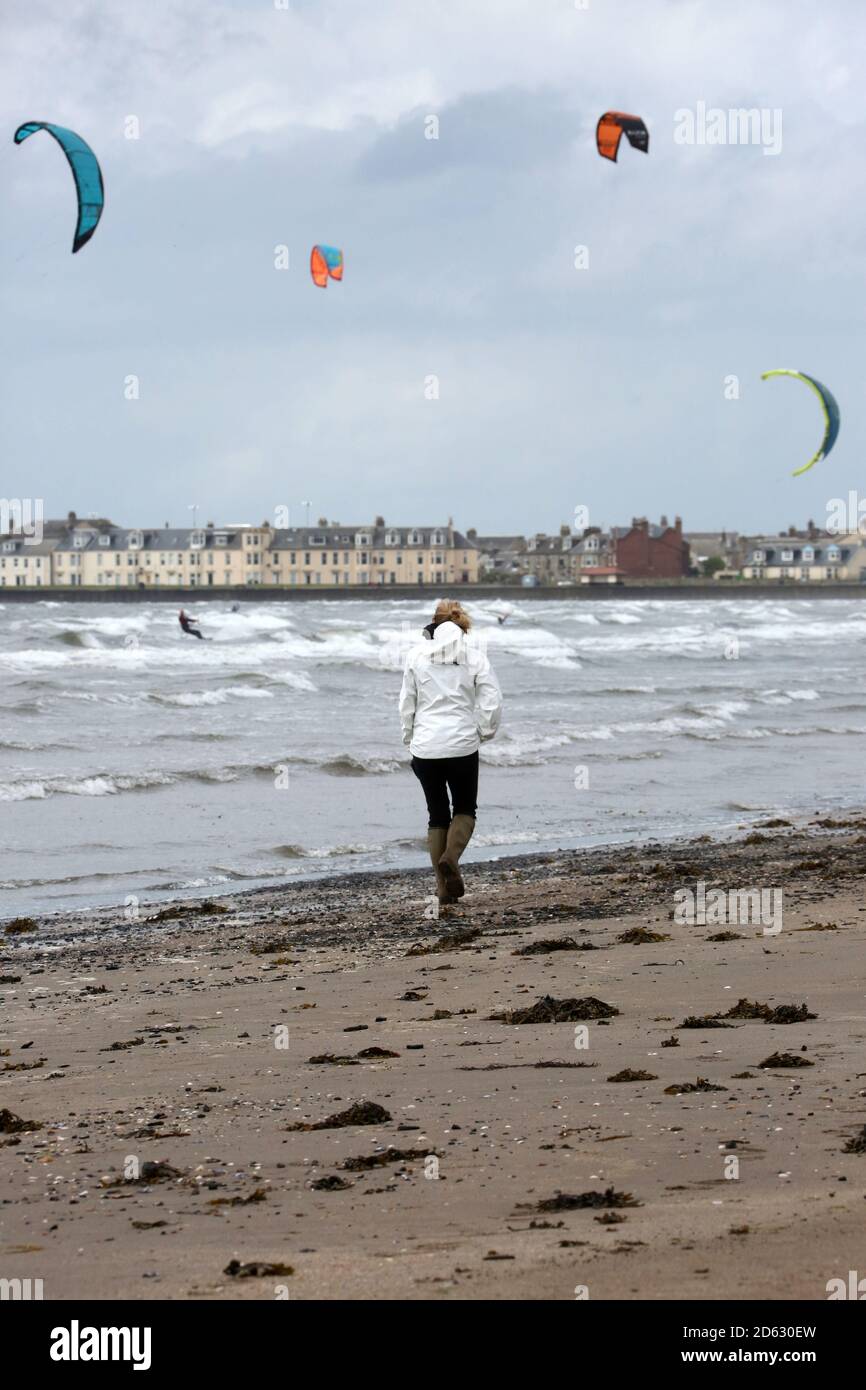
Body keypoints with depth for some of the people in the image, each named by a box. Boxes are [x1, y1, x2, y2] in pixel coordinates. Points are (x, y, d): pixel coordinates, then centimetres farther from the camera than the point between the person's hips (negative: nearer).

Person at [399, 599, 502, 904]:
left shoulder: (416, 655, 1)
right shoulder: (474, 656, -2)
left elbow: (406, 704, 4)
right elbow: (492, 703, -6)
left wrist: (410, 738, 17)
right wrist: (484, 732, 10)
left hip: (425, 749, 1)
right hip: (463, 746, -1)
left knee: (437, 815, 12)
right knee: (465, 809, 15)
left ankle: (443, 885, 10)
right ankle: (451, 857, -13)